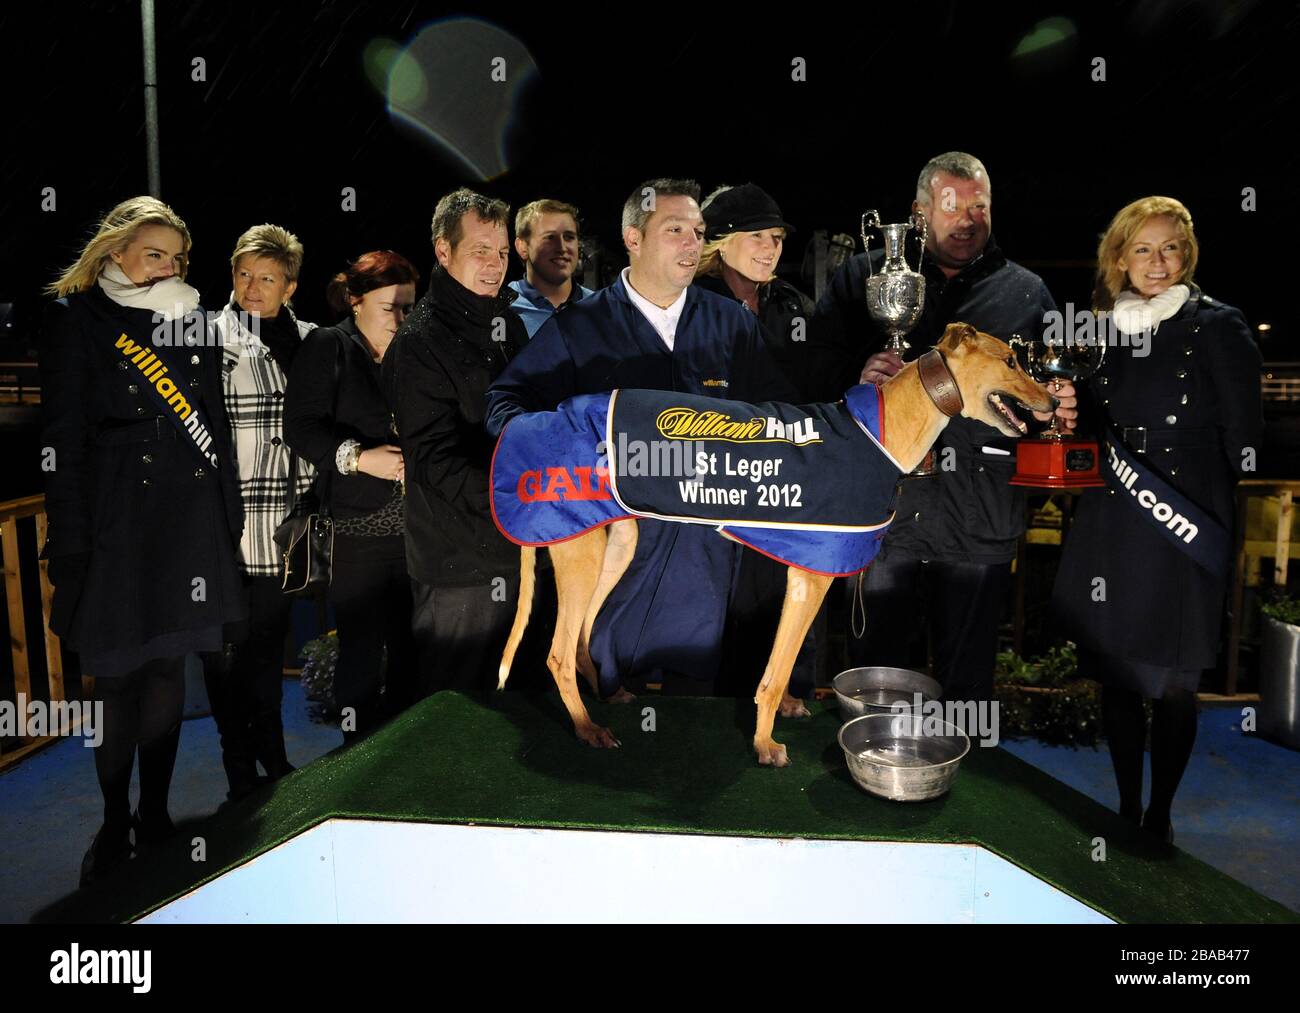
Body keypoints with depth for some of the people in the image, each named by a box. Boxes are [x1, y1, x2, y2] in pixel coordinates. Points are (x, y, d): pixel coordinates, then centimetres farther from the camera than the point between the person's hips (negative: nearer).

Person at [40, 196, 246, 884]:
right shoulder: (77, 317, 0)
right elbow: (63, 436, -4)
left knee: (167, 668, 10)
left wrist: (228, 512, 10)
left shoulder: (190, 316, 12)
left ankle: (155, 814, 23)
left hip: (189, 517, 4)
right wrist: (70, 539, -10)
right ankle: (114, 824, 20)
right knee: (114, 673, 4)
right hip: (116, 515, -3)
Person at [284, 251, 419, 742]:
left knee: (411, 652, 9)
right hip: (359, 530, -4)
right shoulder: (327, 347, 1)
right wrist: (358, 457, -18)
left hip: (419, 530, 4)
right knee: (361, 653, 2)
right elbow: (300, 426, -7)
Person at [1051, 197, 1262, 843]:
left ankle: (1160, 817, 21)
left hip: (1183, 529, -4)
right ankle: (1126, 810, 25)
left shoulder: (1217, 327, -2)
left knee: (1172, 684, 3)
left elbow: (1244, 441, -3)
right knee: (1116, 674, 10)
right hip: (1110, 527, 4)